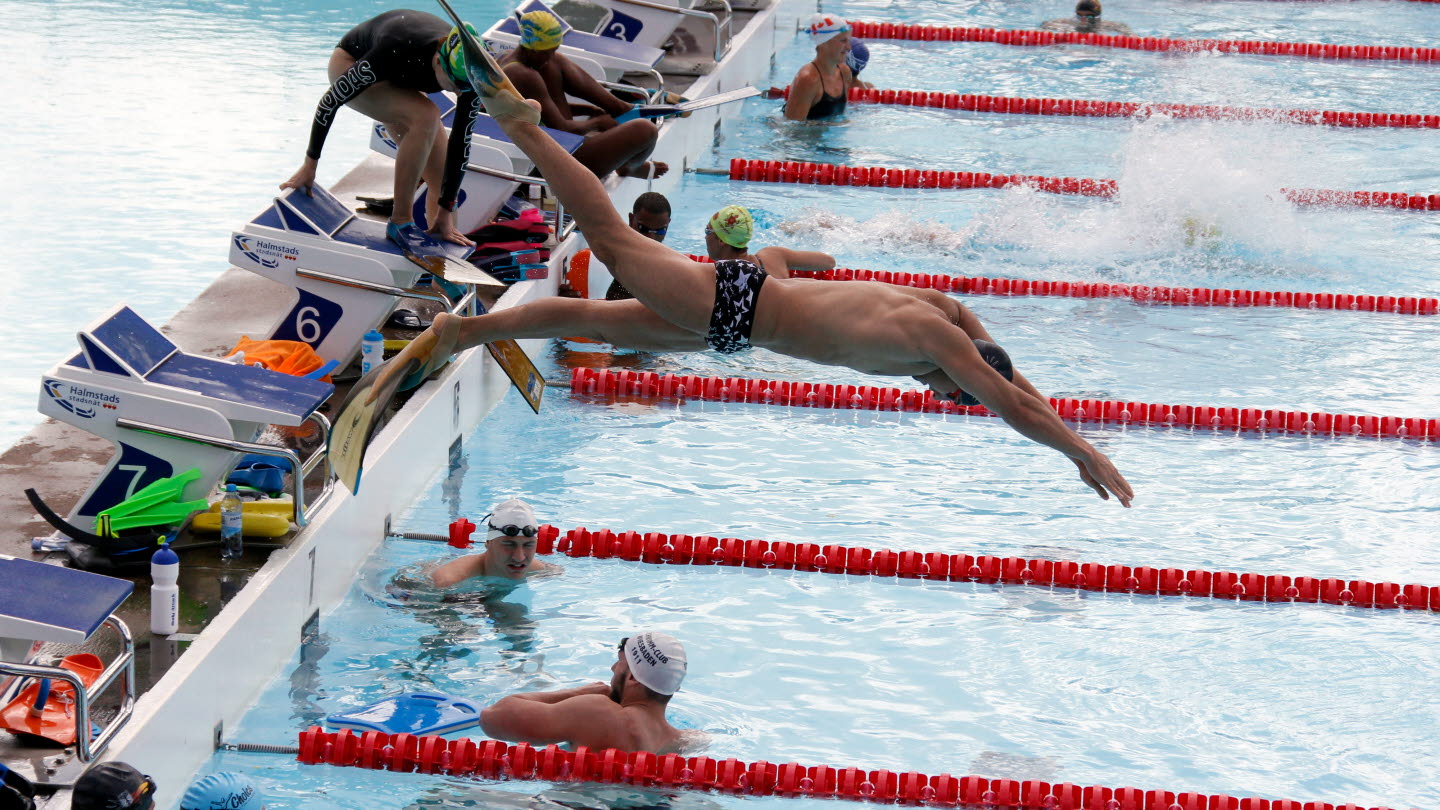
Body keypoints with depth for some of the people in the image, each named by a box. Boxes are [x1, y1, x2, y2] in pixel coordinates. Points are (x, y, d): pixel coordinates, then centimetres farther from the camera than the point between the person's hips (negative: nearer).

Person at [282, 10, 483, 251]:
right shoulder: (396, 51, -43)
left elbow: (461, 142, -17)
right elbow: (332, 99, -30)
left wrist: (446, 213, -14)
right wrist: (310, 165, -20)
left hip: (398, 81, 5)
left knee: (444, 181, -7)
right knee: (426, 117, -34)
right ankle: (401, 221, -24)